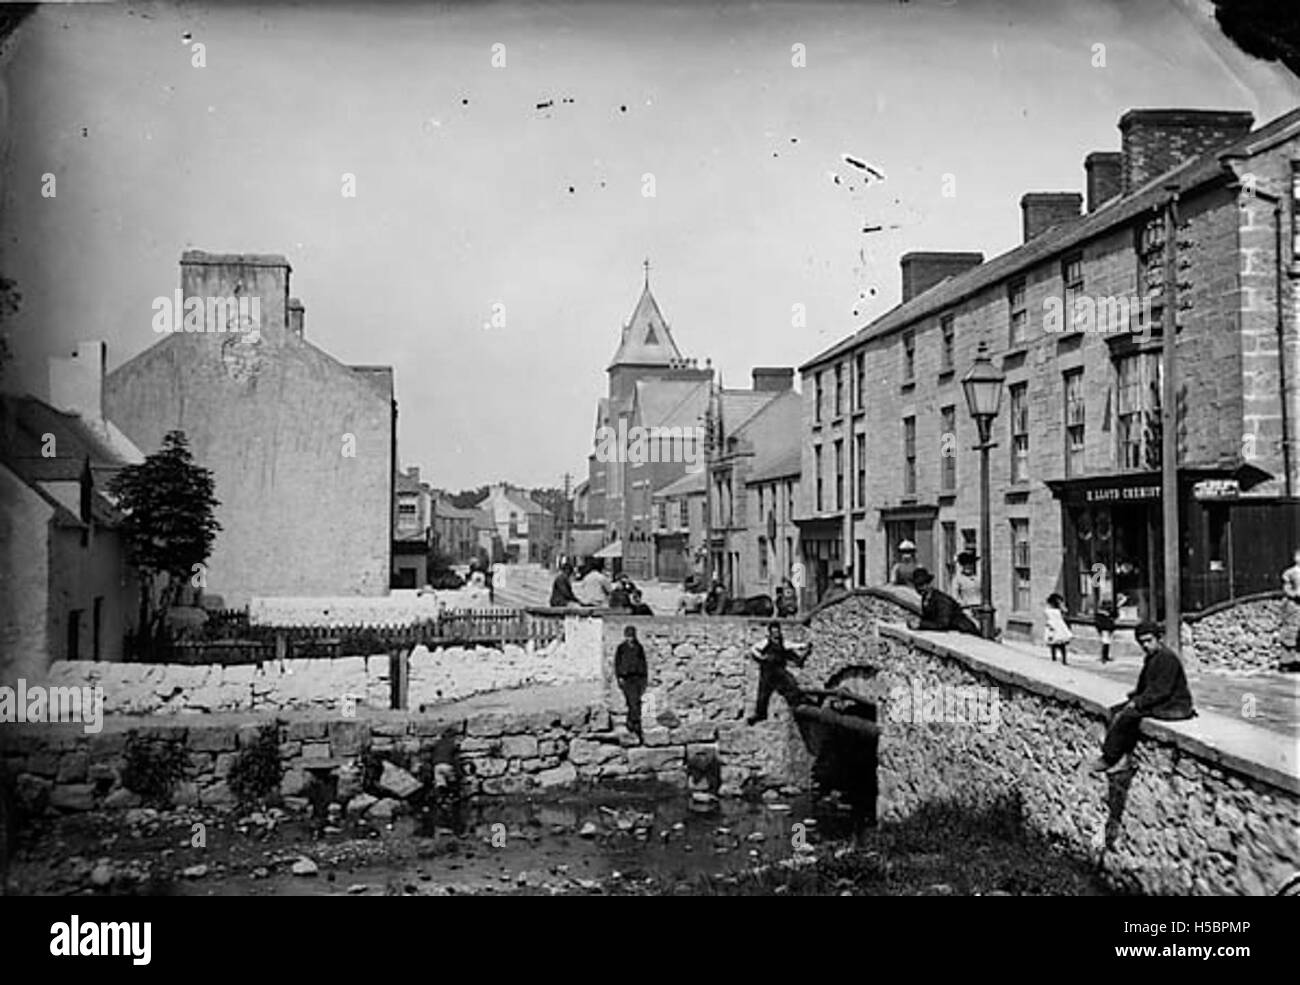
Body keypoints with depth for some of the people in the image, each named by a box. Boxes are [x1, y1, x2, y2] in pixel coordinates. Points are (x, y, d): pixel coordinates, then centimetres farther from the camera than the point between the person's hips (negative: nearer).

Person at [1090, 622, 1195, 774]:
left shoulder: (1167, 658, -18)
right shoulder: (1152, 657, 13)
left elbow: (1162, 690, -23)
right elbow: (1147, 685, 23)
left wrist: (1137, 702, -21)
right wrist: (1136, 694, 5)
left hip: (1172, 706, -11)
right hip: (1156, 700, 11)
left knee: (1128, 715, -24)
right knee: (1116, 711, -2)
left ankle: (1109, 758, -13)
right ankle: (1122, 758, -11)